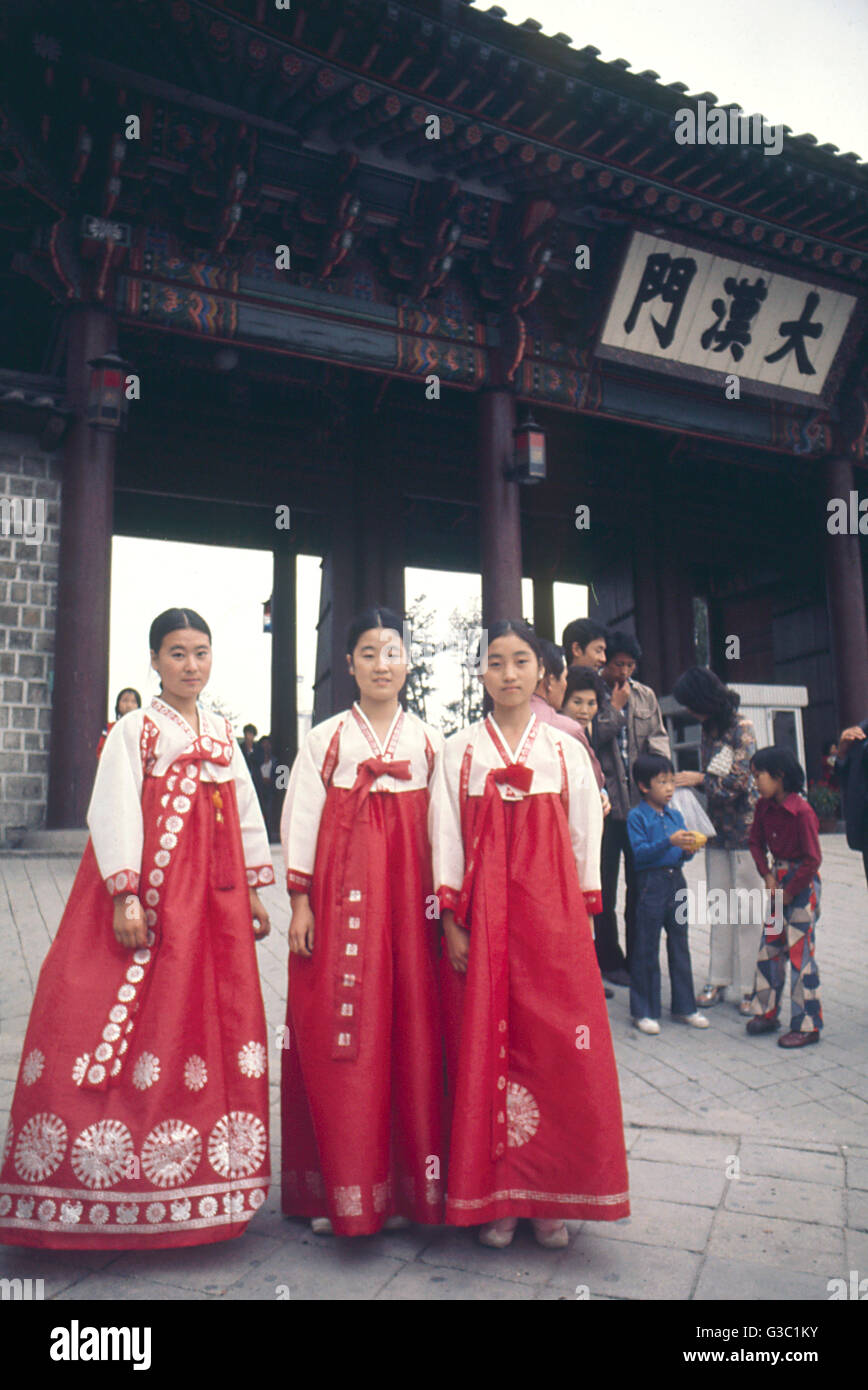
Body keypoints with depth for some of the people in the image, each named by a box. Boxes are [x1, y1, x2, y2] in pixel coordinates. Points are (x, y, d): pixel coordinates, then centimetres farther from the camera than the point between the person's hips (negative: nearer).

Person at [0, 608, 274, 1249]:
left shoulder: (223, 734, 14)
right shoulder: (135, 728, -1)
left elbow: (246, 814, 16)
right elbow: (114, 812, -9)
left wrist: (254, 893, 13)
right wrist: (126, 896, -17)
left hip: (214, 897, 5)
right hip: (153, 895, -5)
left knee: (215, 1024, 6)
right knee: (135, 1021, -6)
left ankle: (200, 1180, 20)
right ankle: (111, 1178, 8)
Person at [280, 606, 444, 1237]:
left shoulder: (428, 740, 10)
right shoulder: (325, 738, 6)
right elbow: (300, 820, 4)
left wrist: (444, 902, 3)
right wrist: (301, 902, -2)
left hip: (409, 894, 1)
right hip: (339, 894, -1)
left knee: (412, 1027, 2)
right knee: (336, 1034, -1)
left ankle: (412, 1183, 16)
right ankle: (342, 1189, 11)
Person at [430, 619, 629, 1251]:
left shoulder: (566, 749, 8)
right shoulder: (459, 750, 6)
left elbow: (586, 834, 9)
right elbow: (446, 837, 3)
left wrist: (584, 915, 3)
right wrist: (451, 917, -4)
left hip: (551, 909, 1)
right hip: (482, 909, 0)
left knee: (561, 1049, -1)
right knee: (484, 1045, 1)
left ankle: (551, 1197, 15)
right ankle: (496, 1198, 15)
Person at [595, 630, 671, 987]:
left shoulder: (646, 696, 14)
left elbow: (658, 737, 13)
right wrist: (614, 709, -10)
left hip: (641, 800, 4)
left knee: (640, 883, 11)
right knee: (605, 885, 5)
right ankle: (609, 961, 15)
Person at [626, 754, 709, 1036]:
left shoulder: (676, 815, 12)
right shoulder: (637, 817, -7)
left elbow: (683, 854, 12)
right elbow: (640, 852, -16)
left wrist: (688, 849, -10)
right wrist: (669, 841, -26)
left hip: (676, 881, 6)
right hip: (650, 883, -6)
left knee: (680, 945, 12)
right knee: (646, 949, 1)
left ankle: (684, 1006, 24)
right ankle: (643, 1011, 10)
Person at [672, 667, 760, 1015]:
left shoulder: (741, 727, -10)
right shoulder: (708, 729, 10)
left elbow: (741, 780, -15)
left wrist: (699, 779, -10)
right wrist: (689, 780, 0)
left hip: (745, 829, -6)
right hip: (718, 829, 6)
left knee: (745, 906, -2)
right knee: (719, 907, 8)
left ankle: (748, 986, 5)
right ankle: (718, 981, 15)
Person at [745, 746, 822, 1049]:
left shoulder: (802, 811, -21)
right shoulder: (764, 806, 0)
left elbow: (813, 859, -19)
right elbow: (756, 842, 12)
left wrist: (789, 891, -14)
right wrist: (767, 876, -1)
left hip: (802, 885, -7)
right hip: (778, 881, 7)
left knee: (800, 952, -2)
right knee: (770, 947, 11)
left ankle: (807, 1026, 9)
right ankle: (767, 1013, 24)